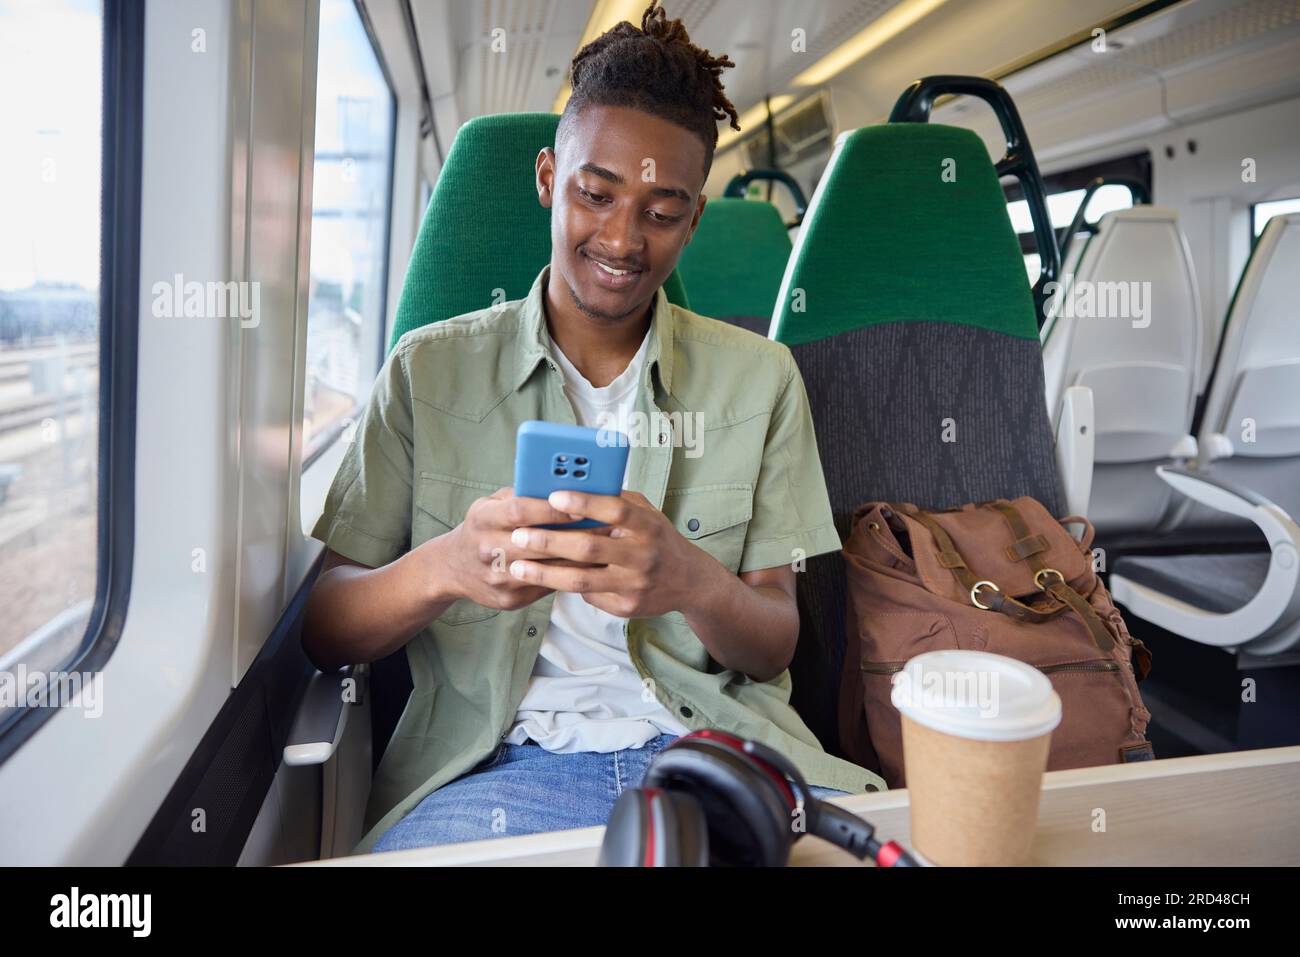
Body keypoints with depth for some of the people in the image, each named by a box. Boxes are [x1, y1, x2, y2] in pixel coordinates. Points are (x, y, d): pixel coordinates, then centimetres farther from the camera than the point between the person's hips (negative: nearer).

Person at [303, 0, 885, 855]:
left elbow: (776, 647, 4)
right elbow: (325, 634, 2)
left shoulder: (758, 378, 8)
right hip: (497, 760, -1)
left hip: (714, 747, 2)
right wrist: (441, 568, -20)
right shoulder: (430, 369, 6)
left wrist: (694, 582, -19)